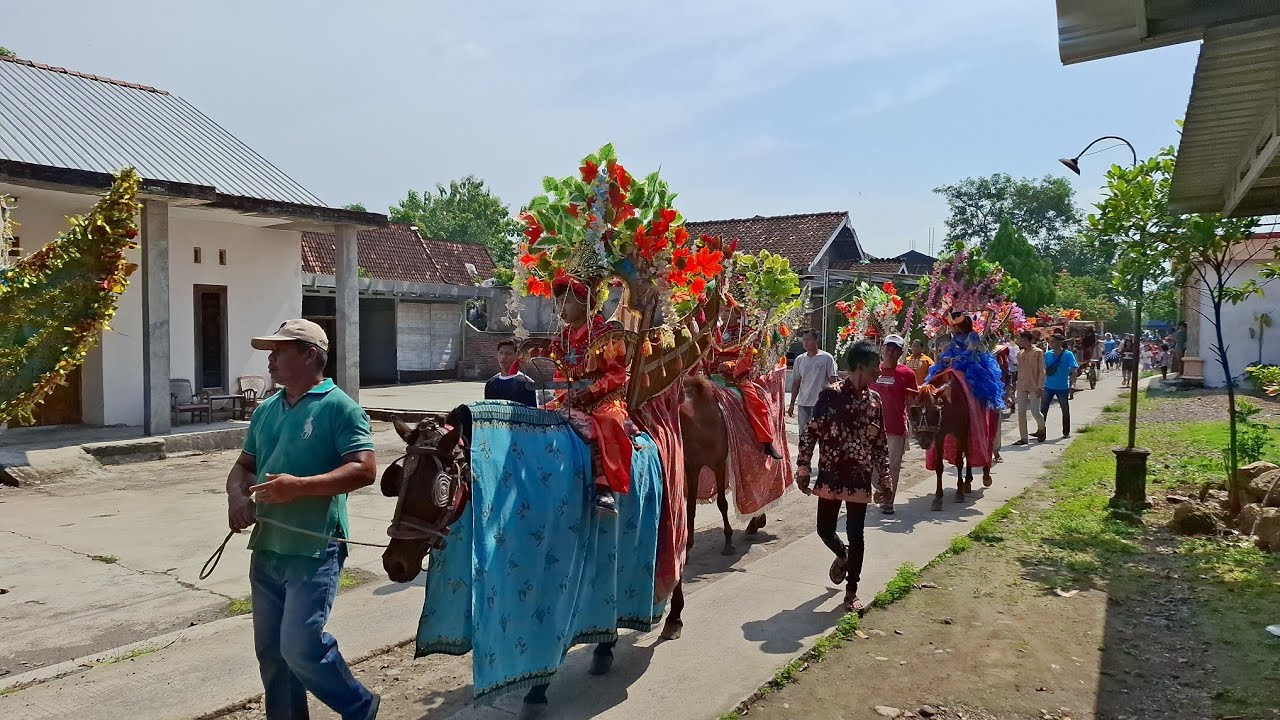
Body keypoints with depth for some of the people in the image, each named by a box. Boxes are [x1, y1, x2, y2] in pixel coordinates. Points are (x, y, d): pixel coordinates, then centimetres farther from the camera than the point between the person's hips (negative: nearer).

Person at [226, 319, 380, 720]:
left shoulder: (339, 407, -9)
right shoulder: (266, 410, 13)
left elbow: (365, 470, -18)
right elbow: (245, 465, 21)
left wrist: (299, 486, -25)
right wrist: (237, 494, -1)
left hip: (314, 550, -7)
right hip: (266, 548, 8)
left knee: (301, 647, -9)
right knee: (270, 651, 14)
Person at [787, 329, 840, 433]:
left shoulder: (827, 358, -5)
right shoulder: (799, 359, 7)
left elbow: (833, 381, -2)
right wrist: (792, 404, 12)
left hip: (821, 404, -4)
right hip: (803, 404, 4)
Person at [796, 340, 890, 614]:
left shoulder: (874, 400, 1)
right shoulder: (831, 395, -10)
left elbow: (881, 443, 8)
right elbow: (810, 433, -7)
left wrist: (884, 479, 9)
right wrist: (803, 470, -9)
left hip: (860, 479, 2)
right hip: (831, 476, -2)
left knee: (856, 535, 4)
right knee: (825, 529, 8)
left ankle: (851, 591, 19)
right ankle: (842, 555, 42)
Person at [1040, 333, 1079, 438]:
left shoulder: (1068, 355, -9)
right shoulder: (1047, 354, 2)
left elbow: (1074, 370, -11)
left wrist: (1071, 384, -19)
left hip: (1063, 387, -3)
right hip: (1048, 386, 3)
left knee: (1065, 410, 9)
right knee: (1043, 409, 2)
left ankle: (1066, 432, 21)